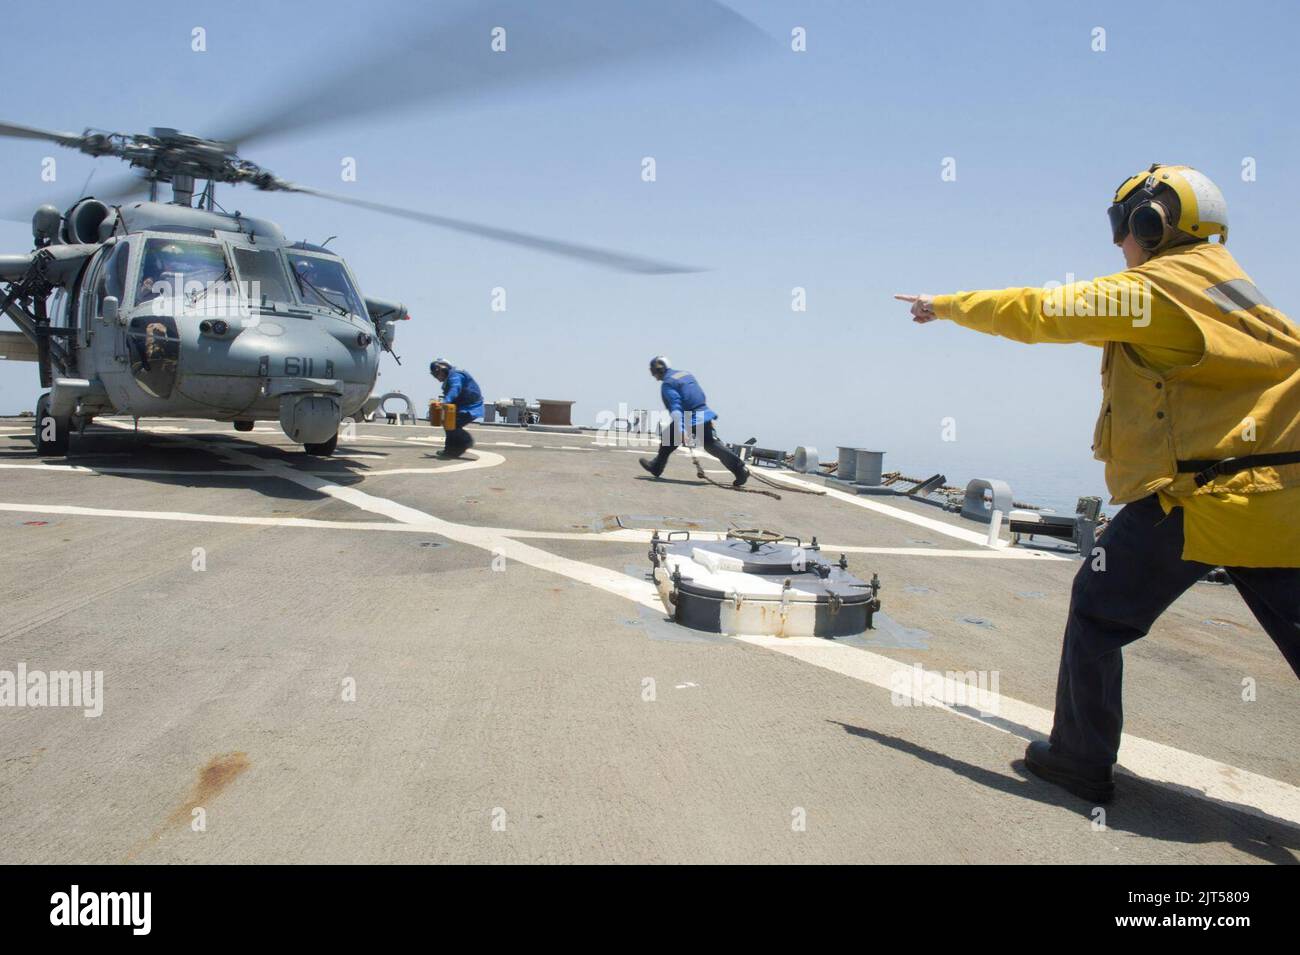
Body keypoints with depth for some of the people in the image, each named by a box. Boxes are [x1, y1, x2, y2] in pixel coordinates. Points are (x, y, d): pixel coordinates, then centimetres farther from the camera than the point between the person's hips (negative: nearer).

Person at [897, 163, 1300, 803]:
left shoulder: (1151, 290, -7)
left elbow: (1036, 313, -5)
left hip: (1192, 498, -7)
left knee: (1099, 613, 9)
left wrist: (945, 305, 7)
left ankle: (1080, 760, 18)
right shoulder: (1228, 286, 16)